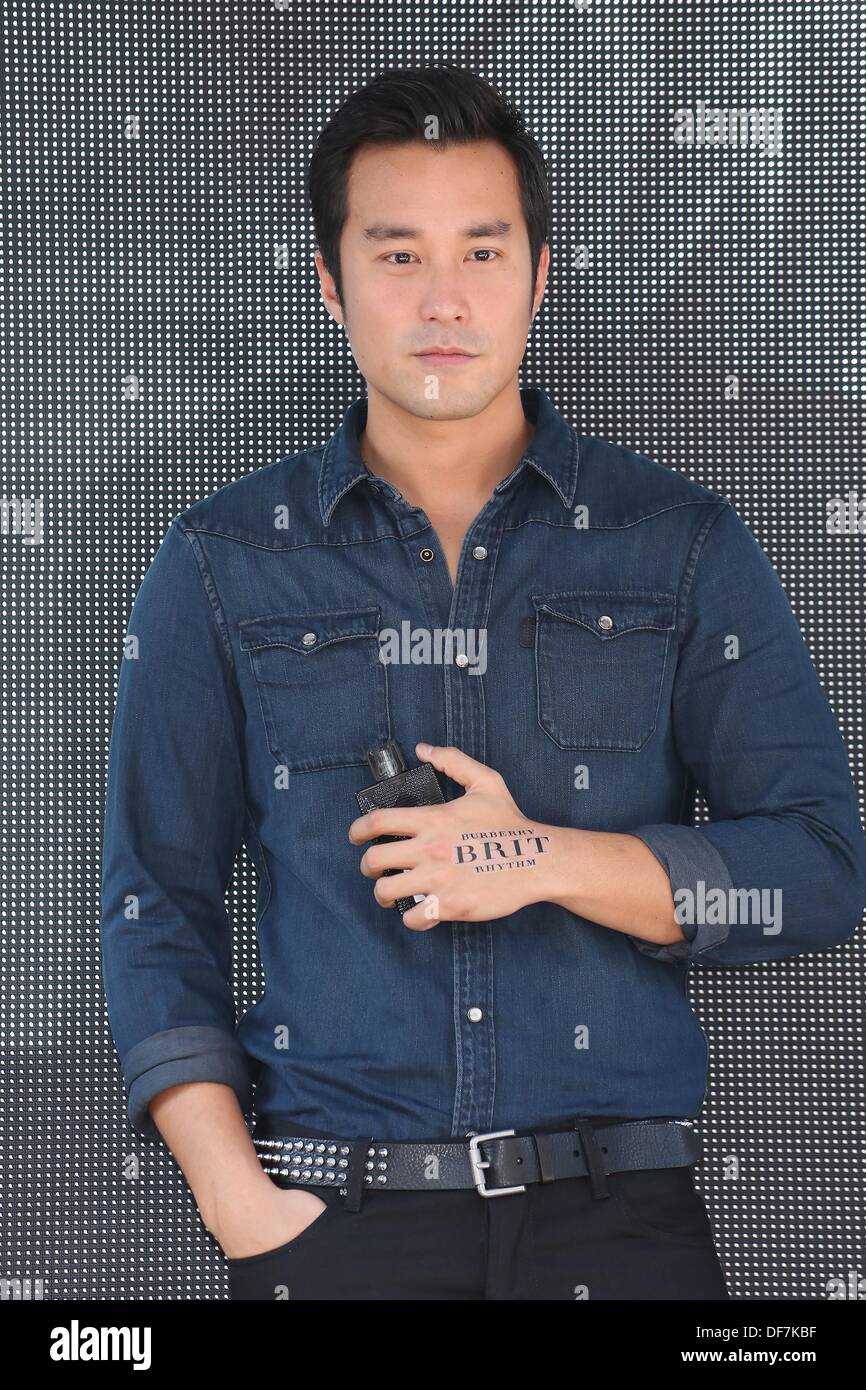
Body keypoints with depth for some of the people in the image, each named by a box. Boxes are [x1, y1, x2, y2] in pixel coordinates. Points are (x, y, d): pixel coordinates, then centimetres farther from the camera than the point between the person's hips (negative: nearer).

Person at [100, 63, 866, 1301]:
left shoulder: (684, 547, 4)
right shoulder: (223, 565, 6)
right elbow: (158, 906, 6)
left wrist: (548, 860, -14)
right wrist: (238, 1199, -5)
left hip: (617, 1211, 0)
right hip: (336, 1223, 0)